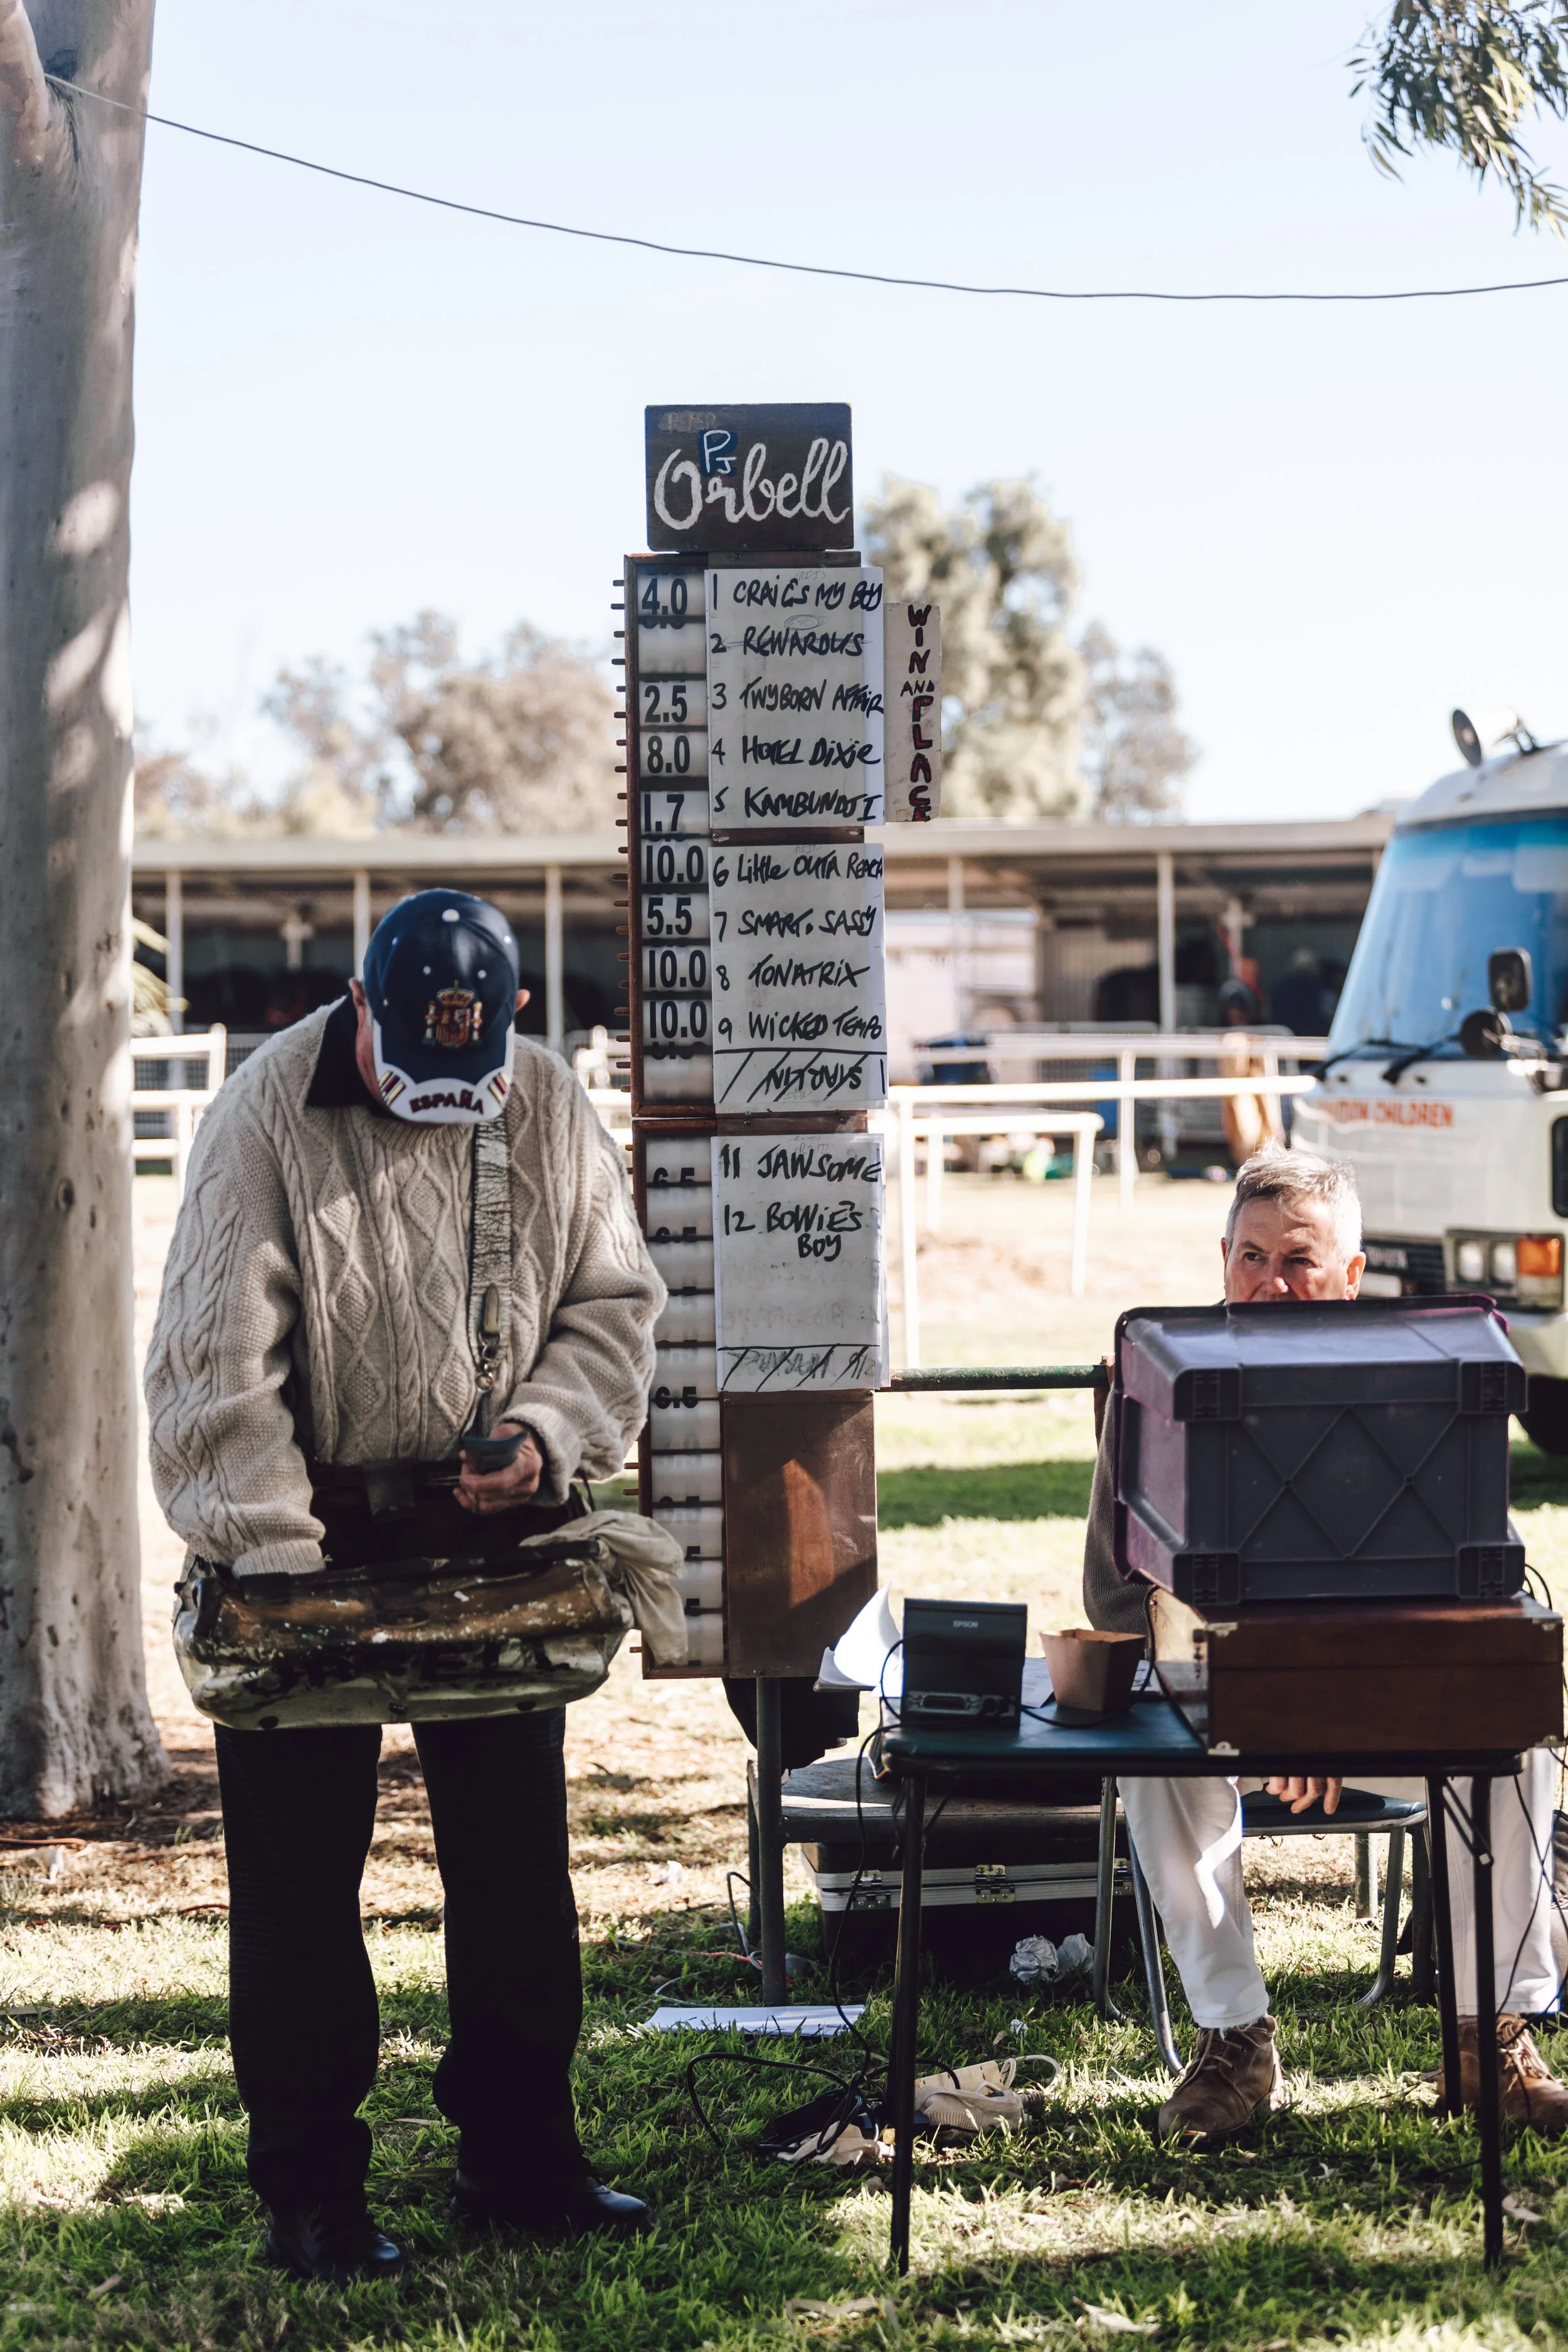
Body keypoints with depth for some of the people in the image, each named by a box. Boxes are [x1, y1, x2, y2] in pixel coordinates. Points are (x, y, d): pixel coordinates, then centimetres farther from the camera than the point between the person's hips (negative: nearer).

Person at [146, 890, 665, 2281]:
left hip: (488, 1533, 4)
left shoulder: (551, 1108, -2)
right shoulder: (273, 1112, -14)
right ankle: (309, 2190, 15)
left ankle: (519, 2160, 24)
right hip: (313, 1533, -4)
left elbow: (615, 1301, 7)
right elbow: (220, 1358, -17)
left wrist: (546, 1435, -11)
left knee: (518, 1854, 10)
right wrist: (276, 1555, -24)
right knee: (299, 1872, 3)